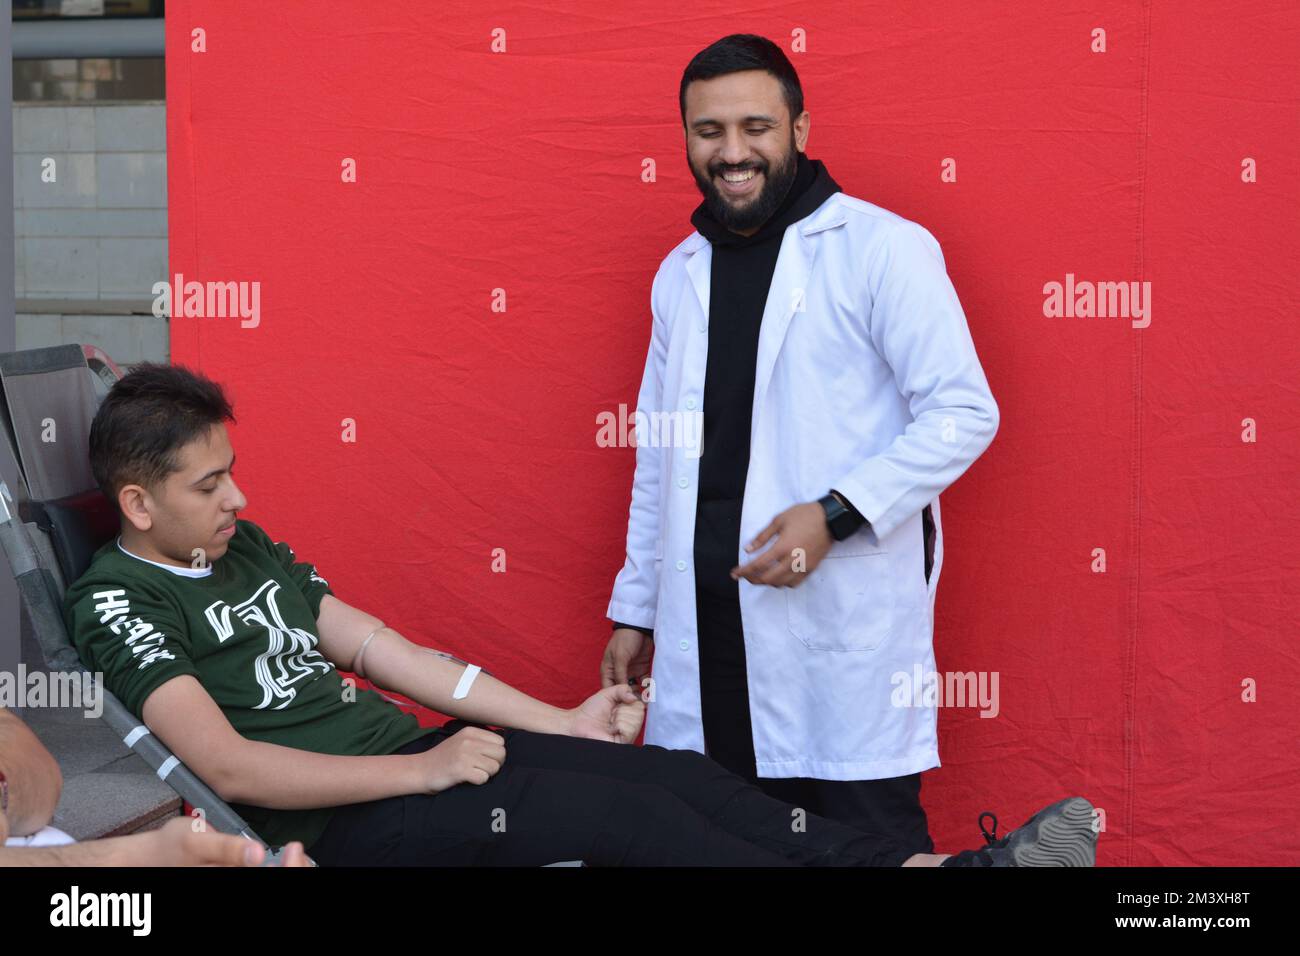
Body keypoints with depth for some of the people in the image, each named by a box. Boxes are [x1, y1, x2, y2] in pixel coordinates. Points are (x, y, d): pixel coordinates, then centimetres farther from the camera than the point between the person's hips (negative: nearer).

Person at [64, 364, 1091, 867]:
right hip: (341, 823, -8)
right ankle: (948, 889, -23)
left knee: (679, 774, -9)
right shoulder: (121, 600, -8)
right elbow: (232, 767, -19)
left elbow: (379, 646, 15)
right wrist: (424, 770, -18)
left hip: (408, 754, 8)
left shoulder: (245, 547, 17)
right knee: (611, 812, -23)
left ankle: (942, 866, -15)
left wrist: (563, 723, 11)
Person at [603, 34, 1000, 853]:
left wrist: (835, 514, -19)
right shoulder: (680, 273, 16)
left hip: (843, 621, -5)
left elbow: (965, 413, -9)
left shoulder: (881, 247, -4)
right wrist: (634, 609, 20)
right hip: (704, 629, 6)